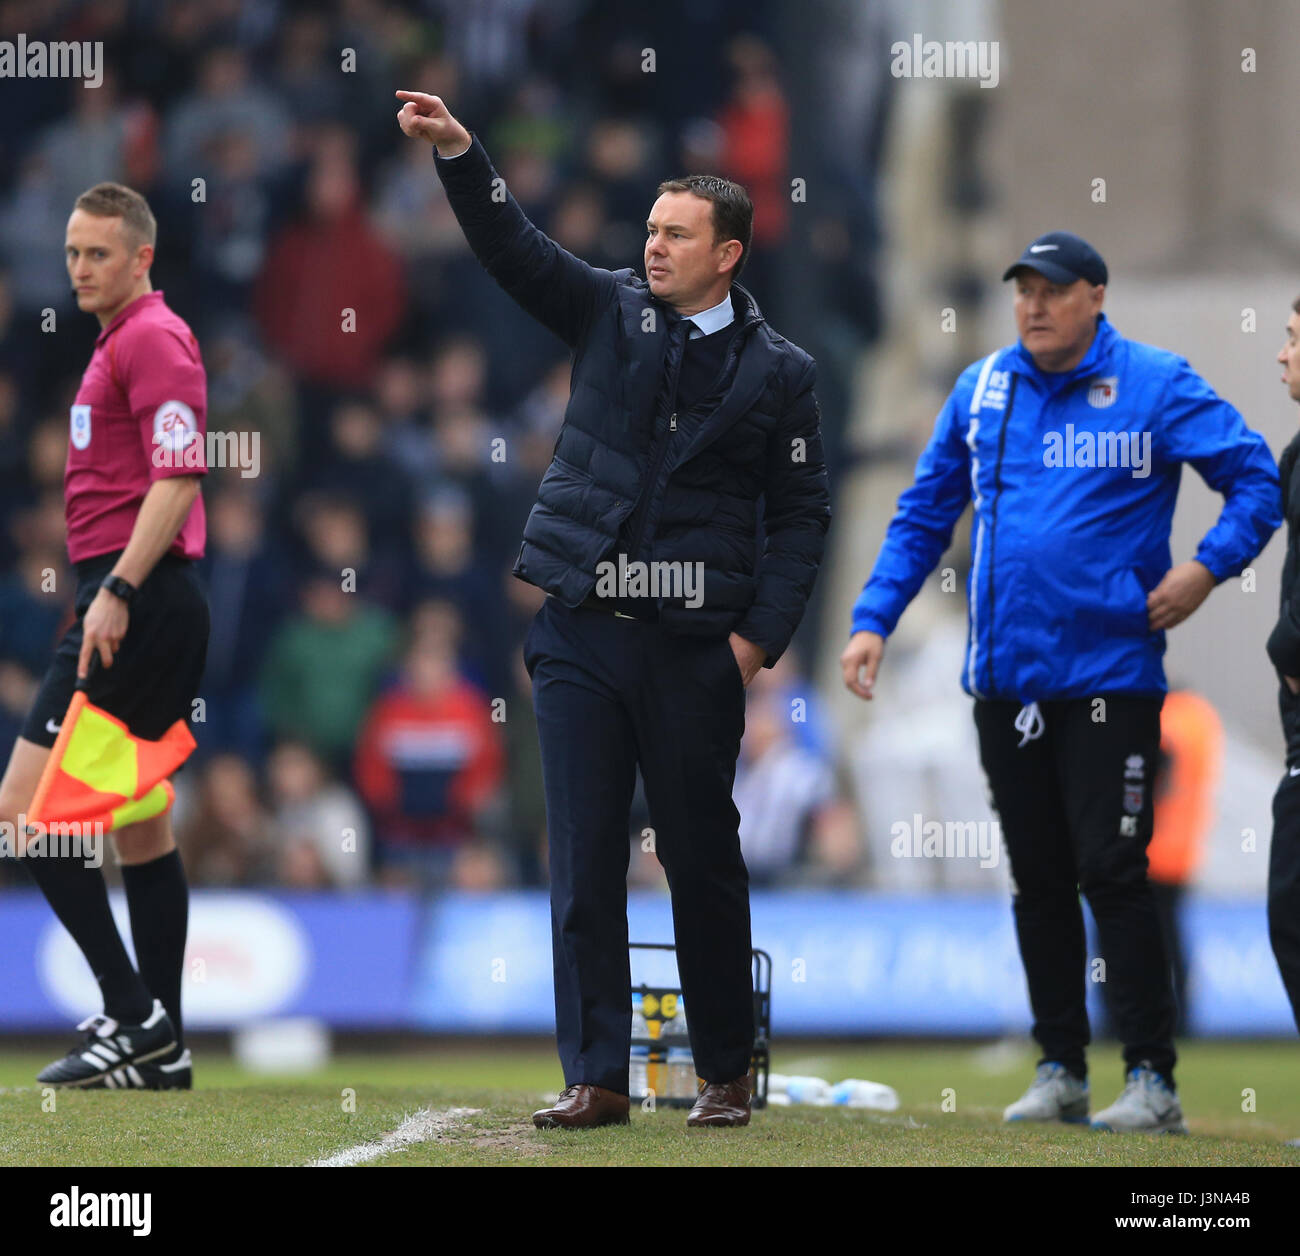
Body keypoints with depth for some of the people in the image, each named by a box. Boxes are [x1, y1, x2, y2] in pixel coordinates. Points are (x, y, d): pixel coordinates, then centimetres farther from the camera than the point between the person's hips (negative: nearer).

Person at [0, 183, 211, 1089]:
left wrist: (117, 591, -25)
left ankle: (134, 1014, -13)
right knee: (138, 822, 11)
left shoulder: (151, 339, -11)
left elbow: (178, 478, -20)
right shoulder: (122, 342, 20)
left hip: (136, 603, -11)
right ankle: (160, 1046, 13)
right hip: (151, 604, 11)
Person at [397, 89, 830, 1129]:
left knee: (704, 860, 4)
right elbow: (513, 247, -1)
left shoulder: (777, 371, 4)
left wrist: (762, 634, -4)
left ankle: (726, 1073, 15)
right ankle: (596, 1076, 2)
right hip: (581, 633, 2)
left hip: (696, 647, -2)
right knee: (584, 857, -1)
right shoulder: (609, 313, 9)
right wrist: (460, 153, -17)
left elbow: (802, 513, 5)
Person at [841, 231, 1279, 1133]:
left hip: (1110, 677, -5)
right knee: (1039, 882, 9)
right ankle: (1060, 1071, 16)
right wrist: (874, 619, 5)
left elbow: (1256, 478, -2)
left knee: (1111, 874, -8)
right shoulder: (982, 390, 9)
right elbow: (924, 515, 14)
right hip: (1005, 678, 5)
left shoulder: (1157, 386, -4)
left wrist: (1209, 566, -15)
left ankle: (1151, 1078, -4)